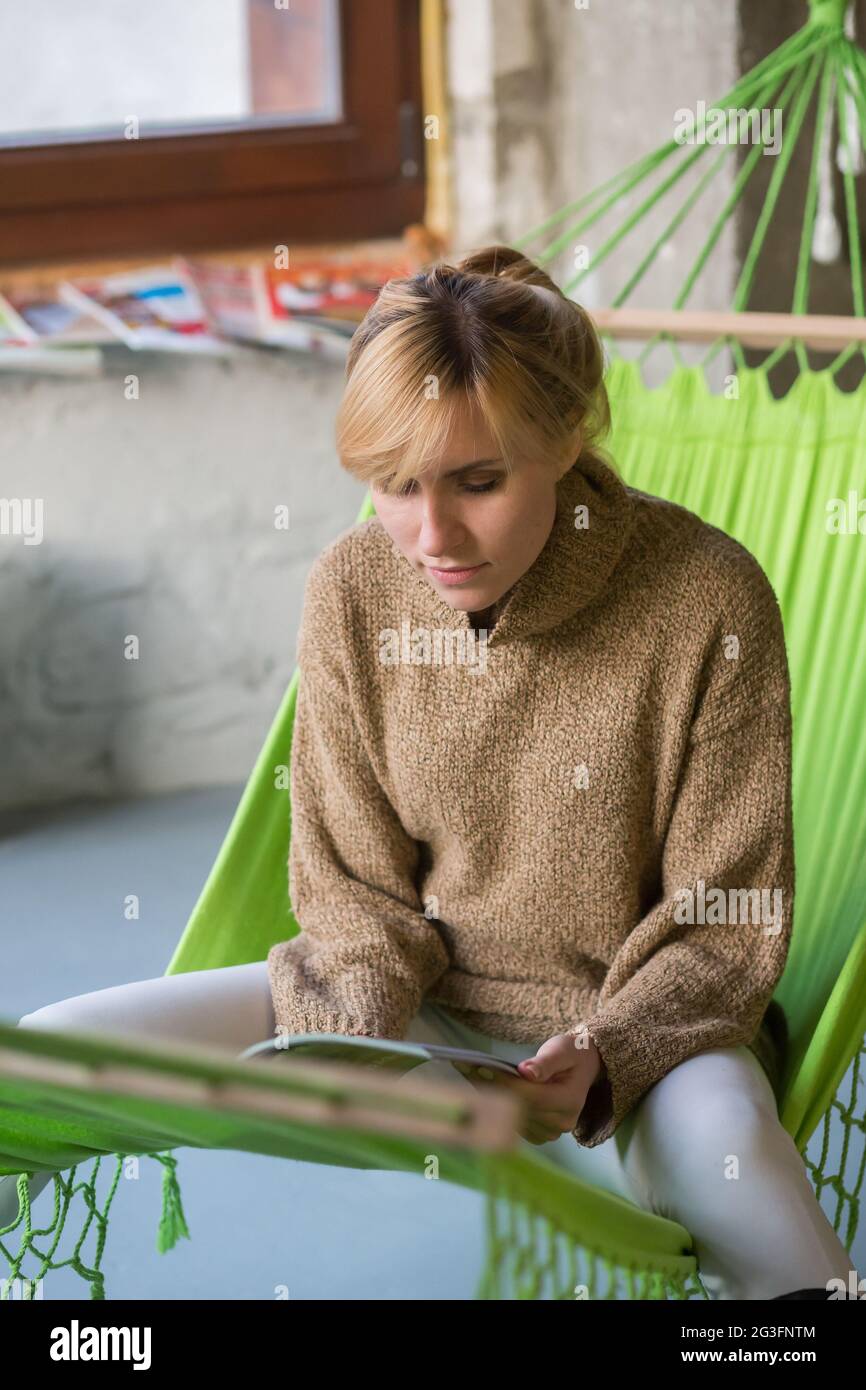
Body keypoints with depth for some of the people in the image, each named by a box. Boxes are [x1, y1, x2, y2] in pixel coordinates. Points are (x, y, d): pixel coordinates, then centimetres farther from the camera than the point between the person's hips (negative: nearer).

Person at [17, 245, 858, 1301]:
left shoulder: (706, 598, -17)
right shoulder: (353, 591, -7)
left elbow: (723, 934, -11)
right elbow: (353, 887, 2)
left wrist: (602, 1061, -29)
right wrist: (359, 1052, -18)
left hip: (632, 1030, -3)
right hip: (417, 1011, 4)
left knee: (721, 1137, -40)